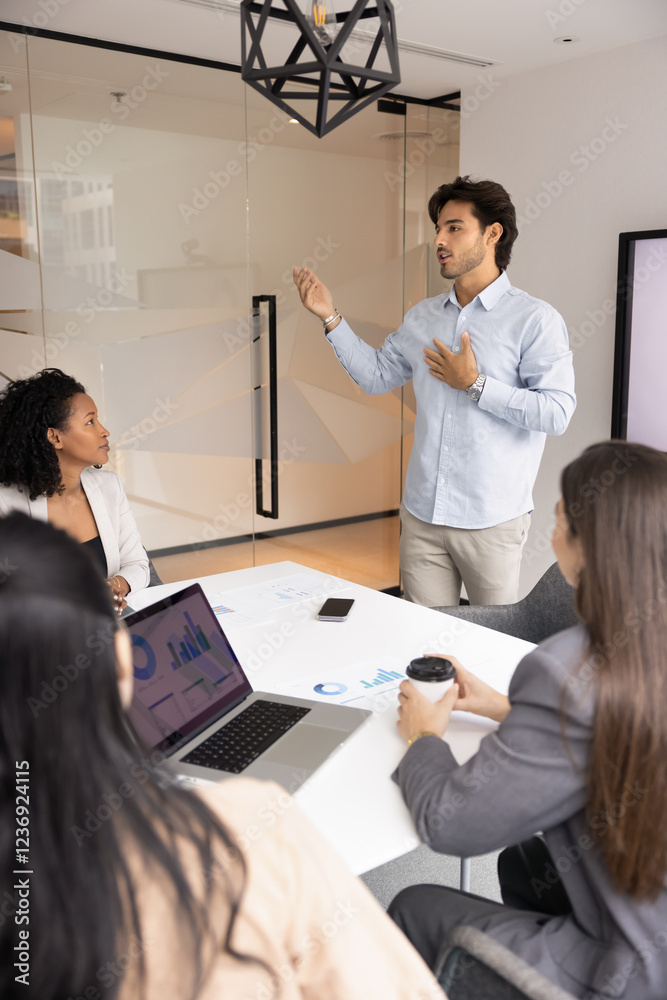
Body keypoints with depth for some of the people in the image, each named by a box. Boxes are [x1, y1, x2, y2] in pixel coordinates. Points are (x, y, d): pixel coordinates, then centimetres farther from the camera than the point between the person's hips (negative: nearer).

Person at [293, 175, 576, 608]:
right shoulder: (422, 317, 11)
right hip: (421, 514, 5)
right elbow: (376, 375, 17)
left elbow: (557, 412, -16)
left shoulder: (535, 319, -8)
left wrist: (474, 384, -14)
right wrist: (331, 317, 9)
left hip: (491, 521, -5)